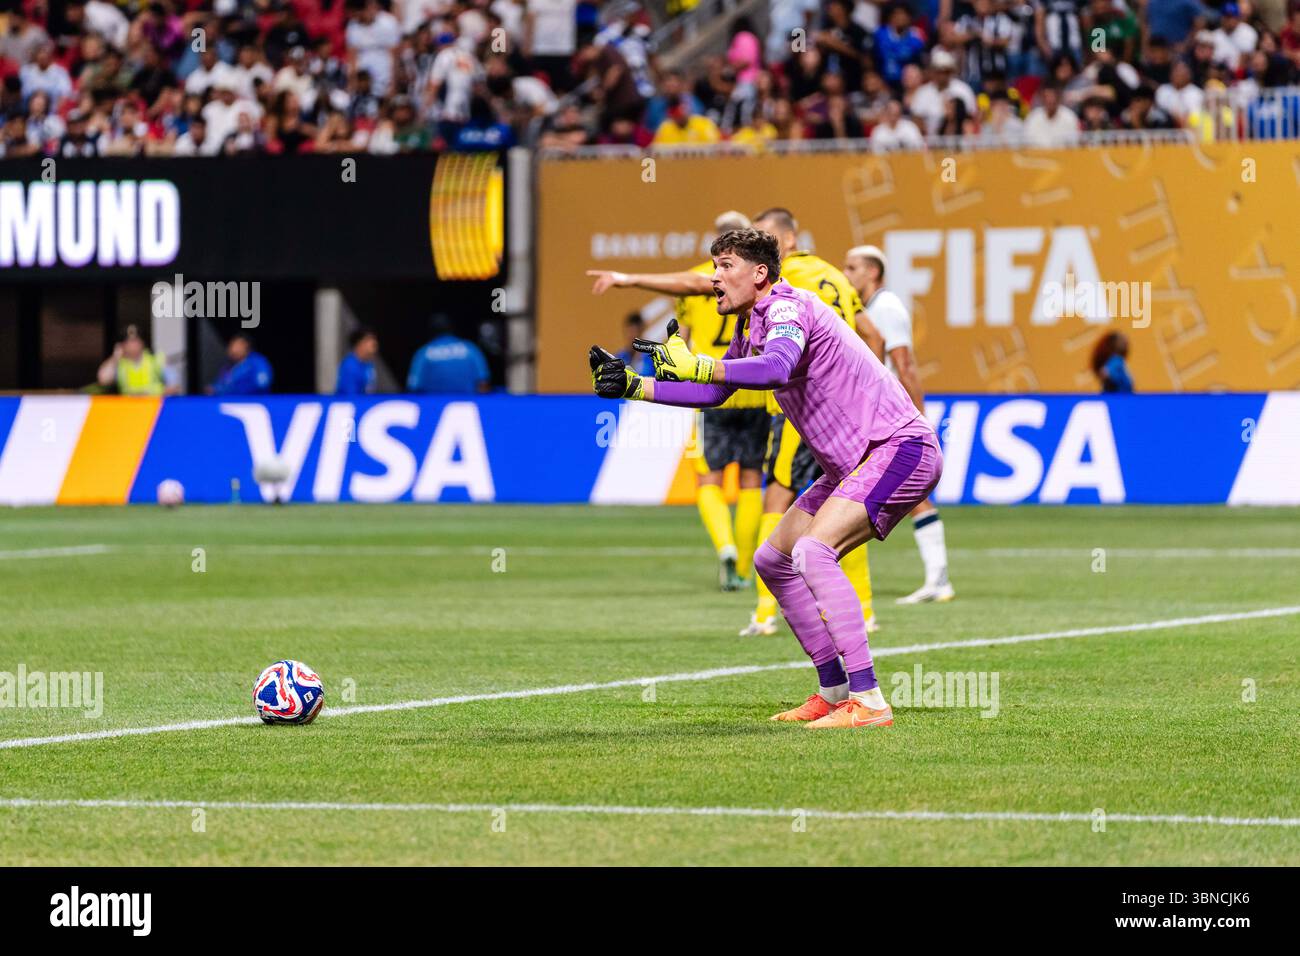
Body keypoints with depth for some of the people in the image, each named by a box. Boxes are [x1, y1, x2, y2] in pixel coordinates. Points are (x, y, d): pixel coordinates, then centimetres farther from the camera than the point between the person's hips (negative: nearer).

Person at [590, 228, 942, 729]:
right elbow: (714, 392, 27)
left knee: (812, 552, -28)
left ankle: (868, 701, -31)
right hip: (853, 463, 11)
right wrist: (633, 386, 17)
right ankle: (834, 692, 19)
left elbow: (777, 367, -36)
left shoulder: (786, 306, -15)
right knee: (773, 561, 14)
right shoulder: (750, 326, 15)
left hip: (899, 448, -11)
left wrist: (693, 365, -37)